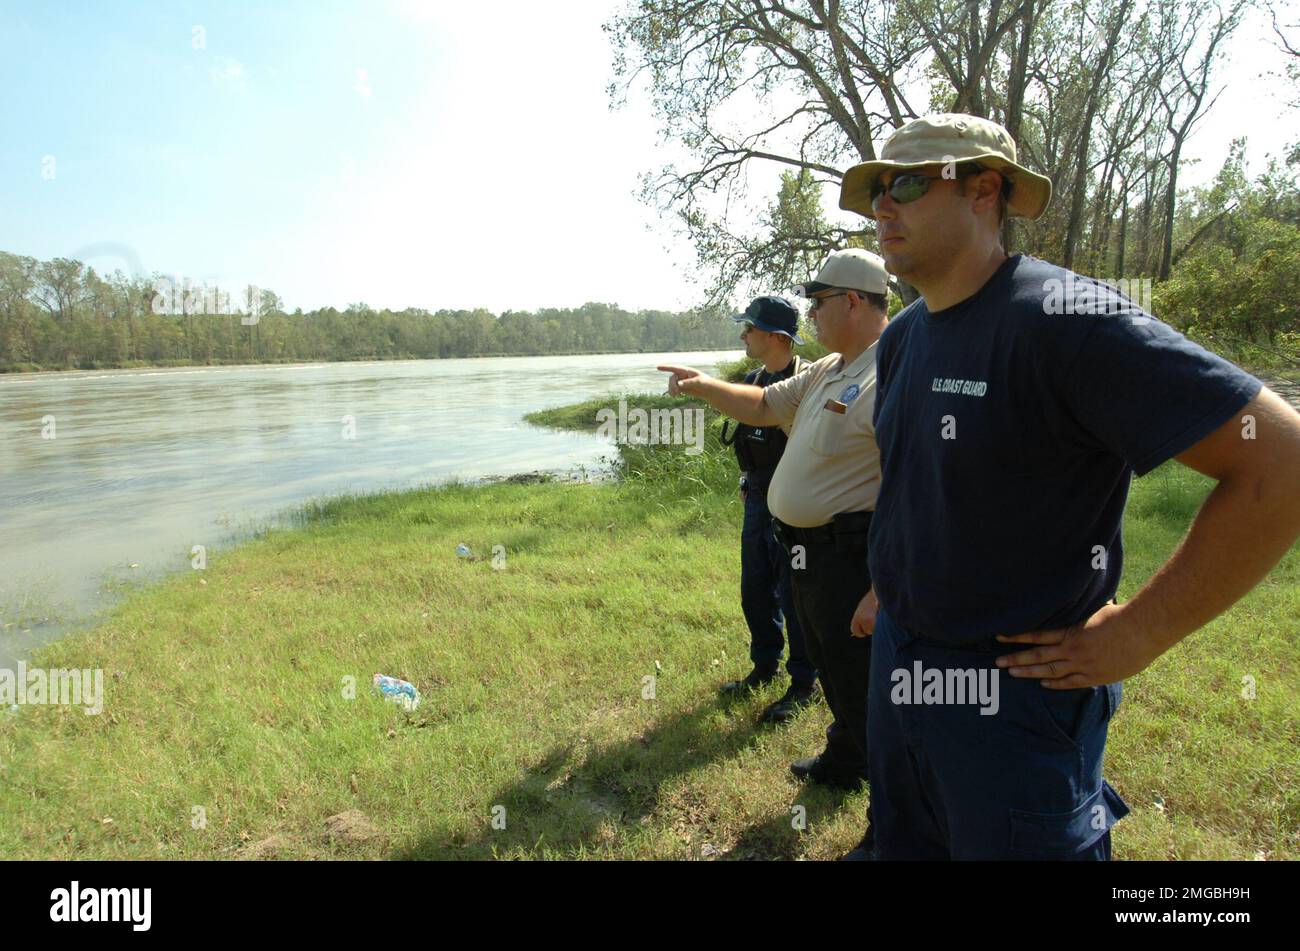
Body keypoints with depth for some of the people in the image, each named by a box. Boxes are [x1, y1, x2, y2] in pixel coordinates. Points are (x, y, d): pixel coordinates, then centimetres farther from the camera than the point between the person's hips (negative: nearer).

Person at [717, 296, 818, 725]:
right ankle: (765, 668, 35)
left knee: (794, 597, 2)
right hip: (758, 501, 8)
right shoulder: (753, 379, 8)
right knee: (755, 593, 17)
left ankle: (804, 686, 18)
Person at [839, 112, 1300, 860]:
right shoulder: (902, 337, 5)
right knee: (901, 842, 25)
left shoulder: (1064, 318, -21)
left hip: (1010, 692, -8)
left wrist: (1136, 637, -20)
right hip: (897, 661, 8)